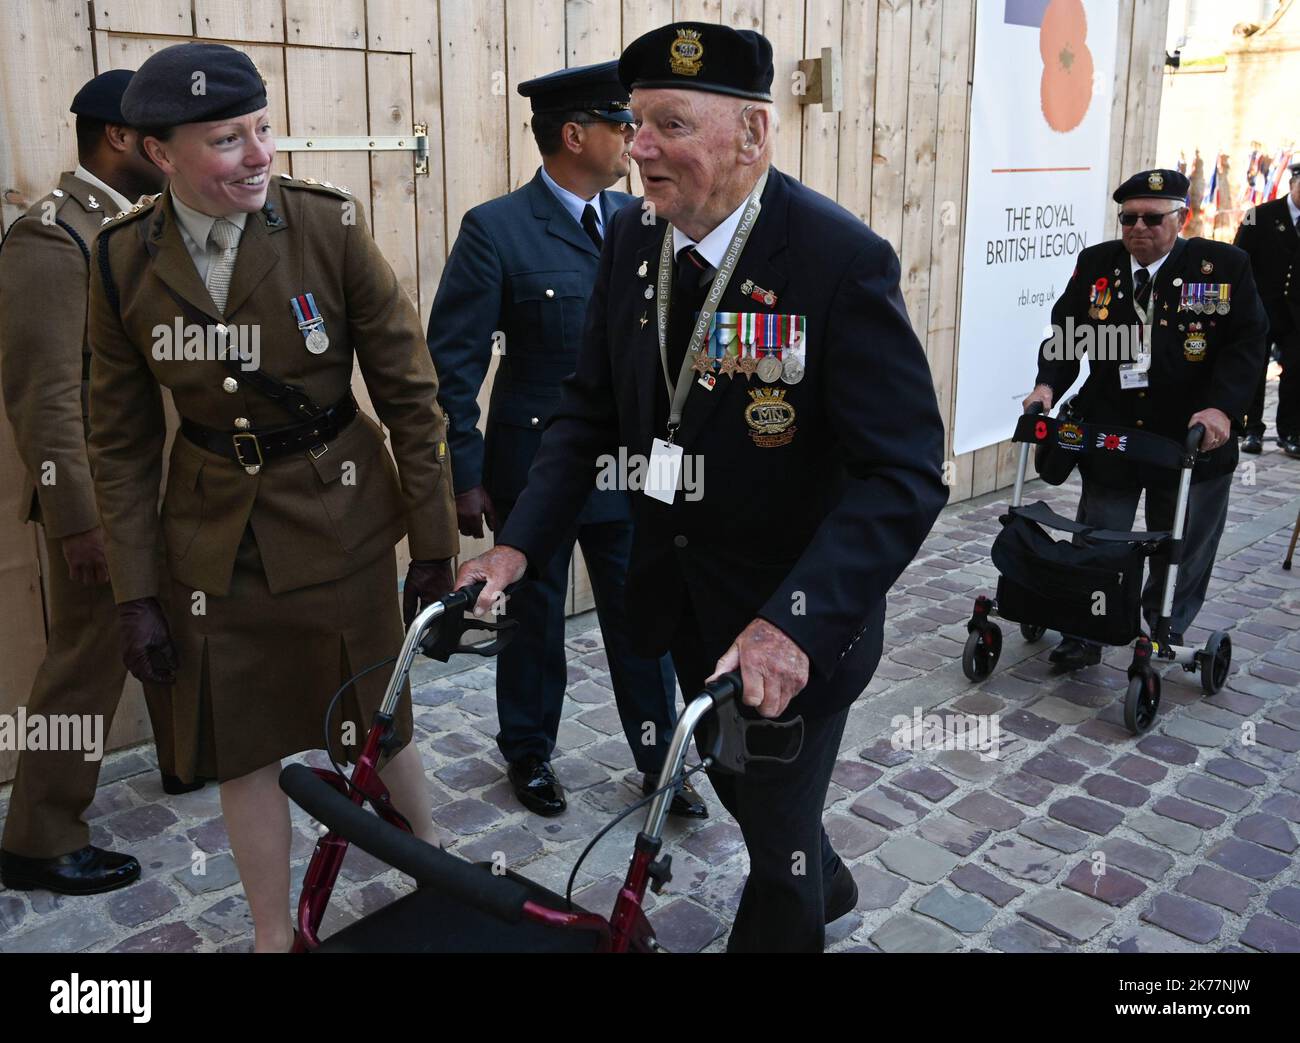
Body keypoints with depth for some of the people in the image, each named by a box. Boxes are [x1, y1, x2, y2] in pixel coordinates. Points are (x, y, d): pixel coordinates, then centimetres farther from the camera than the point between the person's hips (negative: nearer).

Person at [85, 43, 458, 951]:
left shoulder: (330, 224, -13)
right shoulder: (125, 260, -6)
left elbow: (411, 393, -8)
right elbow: (122, 442, 2)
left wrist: (435, 545, -7)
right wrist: (136, 594, 0)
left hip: (337, 526, -2)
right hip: (215, 537, 3)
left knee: (376, 727, 11)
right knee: (240, 747, 12)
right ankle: (273, 934, 35)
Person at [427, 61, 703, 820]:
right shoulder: (496, 230, -12)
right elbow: (454, 361, -11)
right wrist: (467, 478, -12)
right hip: (535, 466, -3)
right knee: (534, 619, 15)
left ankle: (661, 759, 30)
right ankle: (530, 755, 37)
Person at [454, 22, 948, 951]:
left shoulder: (844, 262, -25)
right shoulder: (632, 237, -5)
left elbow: (905, 473, -29)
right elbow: (592, 411, -1)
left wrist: (793, 624, -40)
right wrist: (519, 544, -13)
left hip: (801, 621, -7)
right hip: (684, 595, 7)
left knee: (778, 823, 13)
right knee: (733, 780, 29)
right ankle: (826, 884, 60)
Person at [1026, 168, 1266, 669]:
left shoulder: (1224, 266, -6)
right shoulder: (1095, 264, 1)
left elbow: (1246, 345, -9)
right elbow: (1064, 333, 5)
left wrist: (1222, 407, -23)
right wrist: (1048, 384, -12)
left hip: (1192, 440, -1)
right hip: (1109, 435, 1)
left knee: (1182, 551, 14)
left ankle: (1166, 635, 32)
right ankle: (1083, 635, 20)